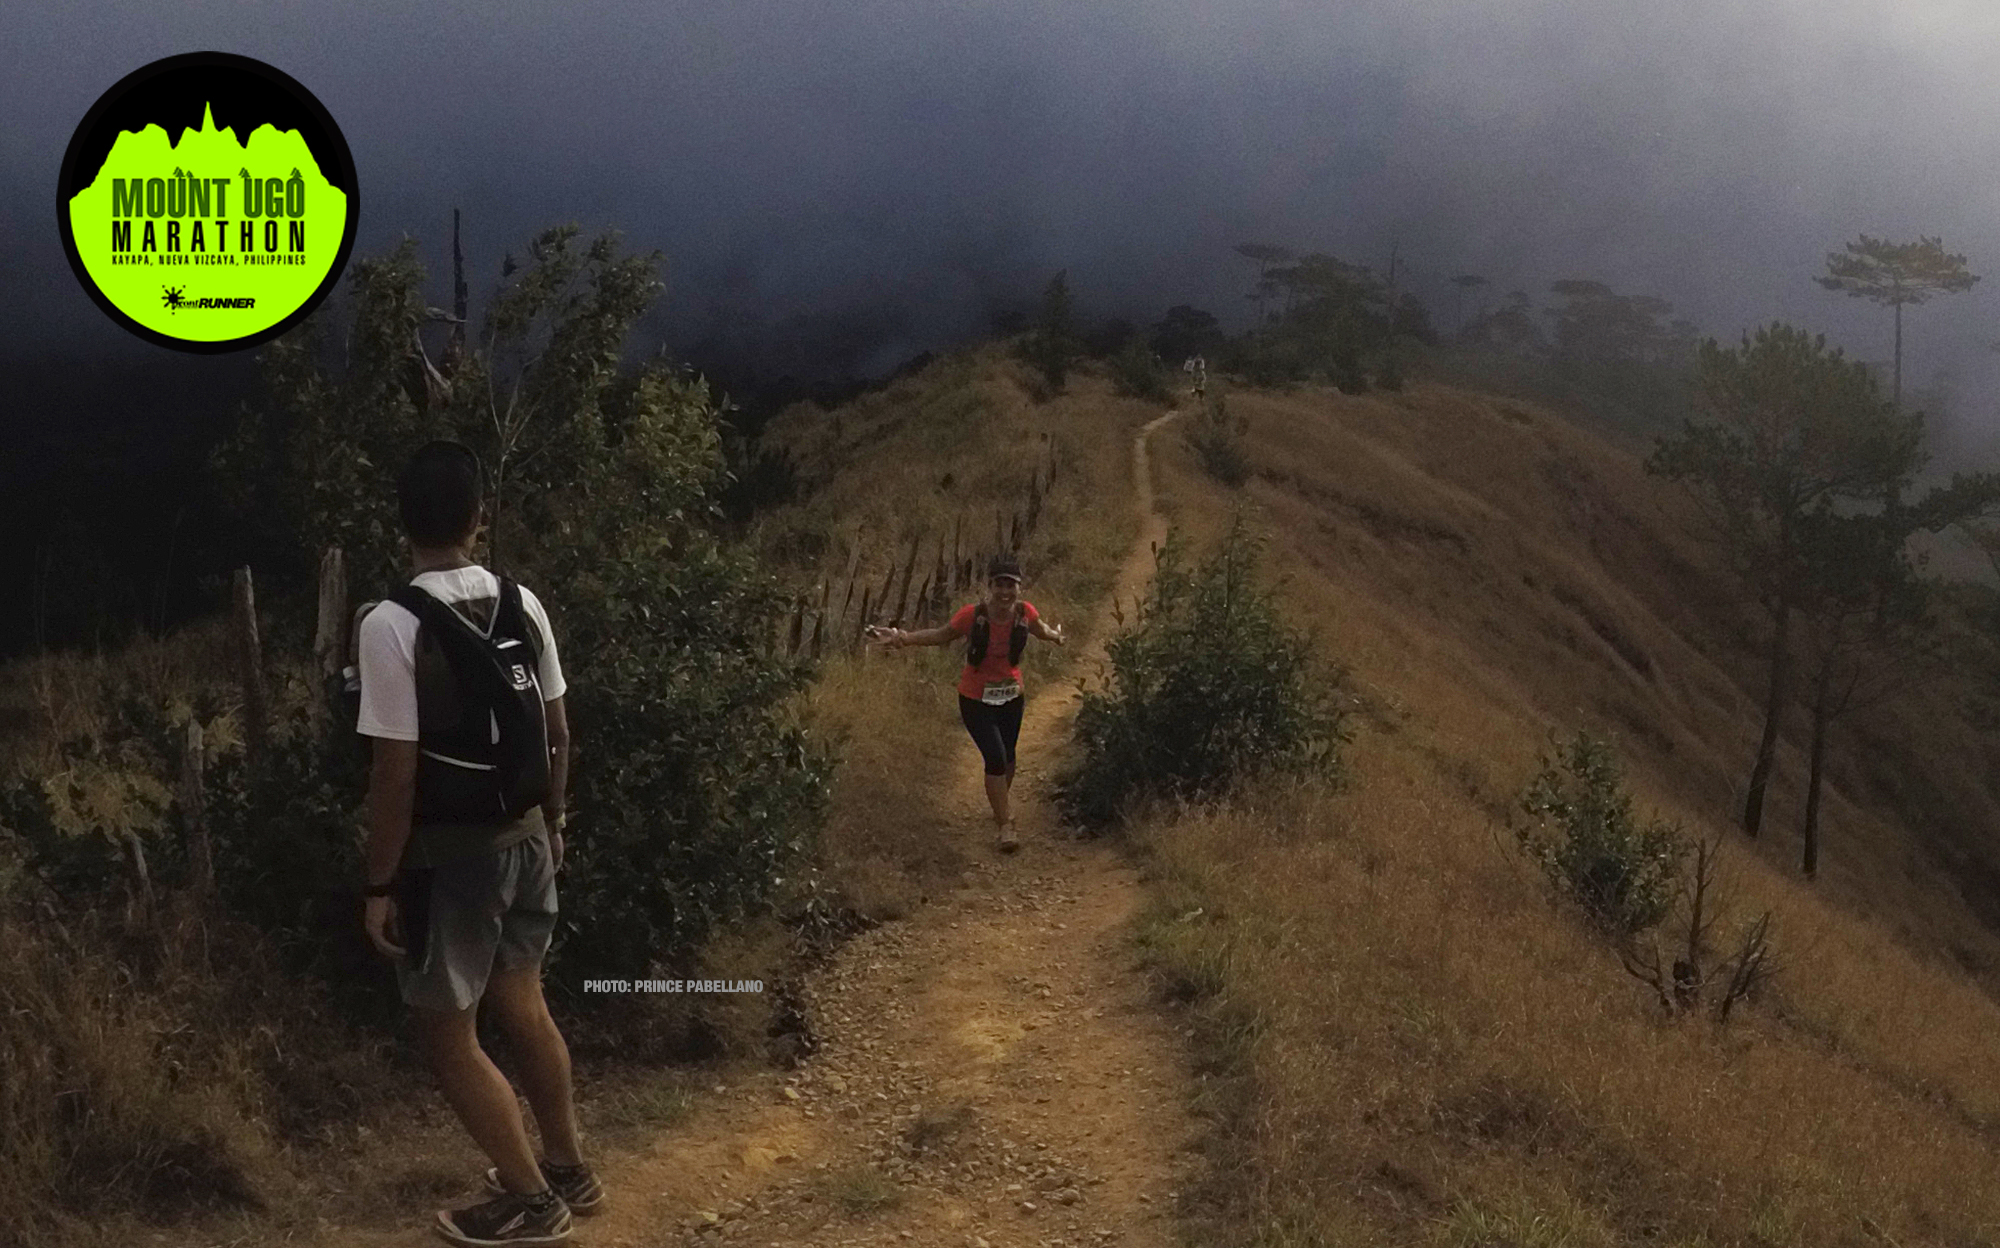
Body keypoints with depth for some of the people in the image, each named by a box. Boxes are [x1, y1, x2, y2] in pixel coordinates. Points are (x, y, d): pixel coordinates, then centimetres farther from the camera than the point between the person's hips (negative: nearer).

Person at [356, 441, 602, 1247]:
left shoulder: (392, 625, -20)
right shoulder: (522, 605, -2)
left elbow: (397, 773, -19)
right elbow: (556, 733, 6)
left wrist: (380, 884, -10)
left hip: (450, 854, -6)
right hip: (524, 838, 6)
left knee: (447, 1035, 10)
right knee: (521, 1007, 23)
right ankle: (569, 1169, 37)